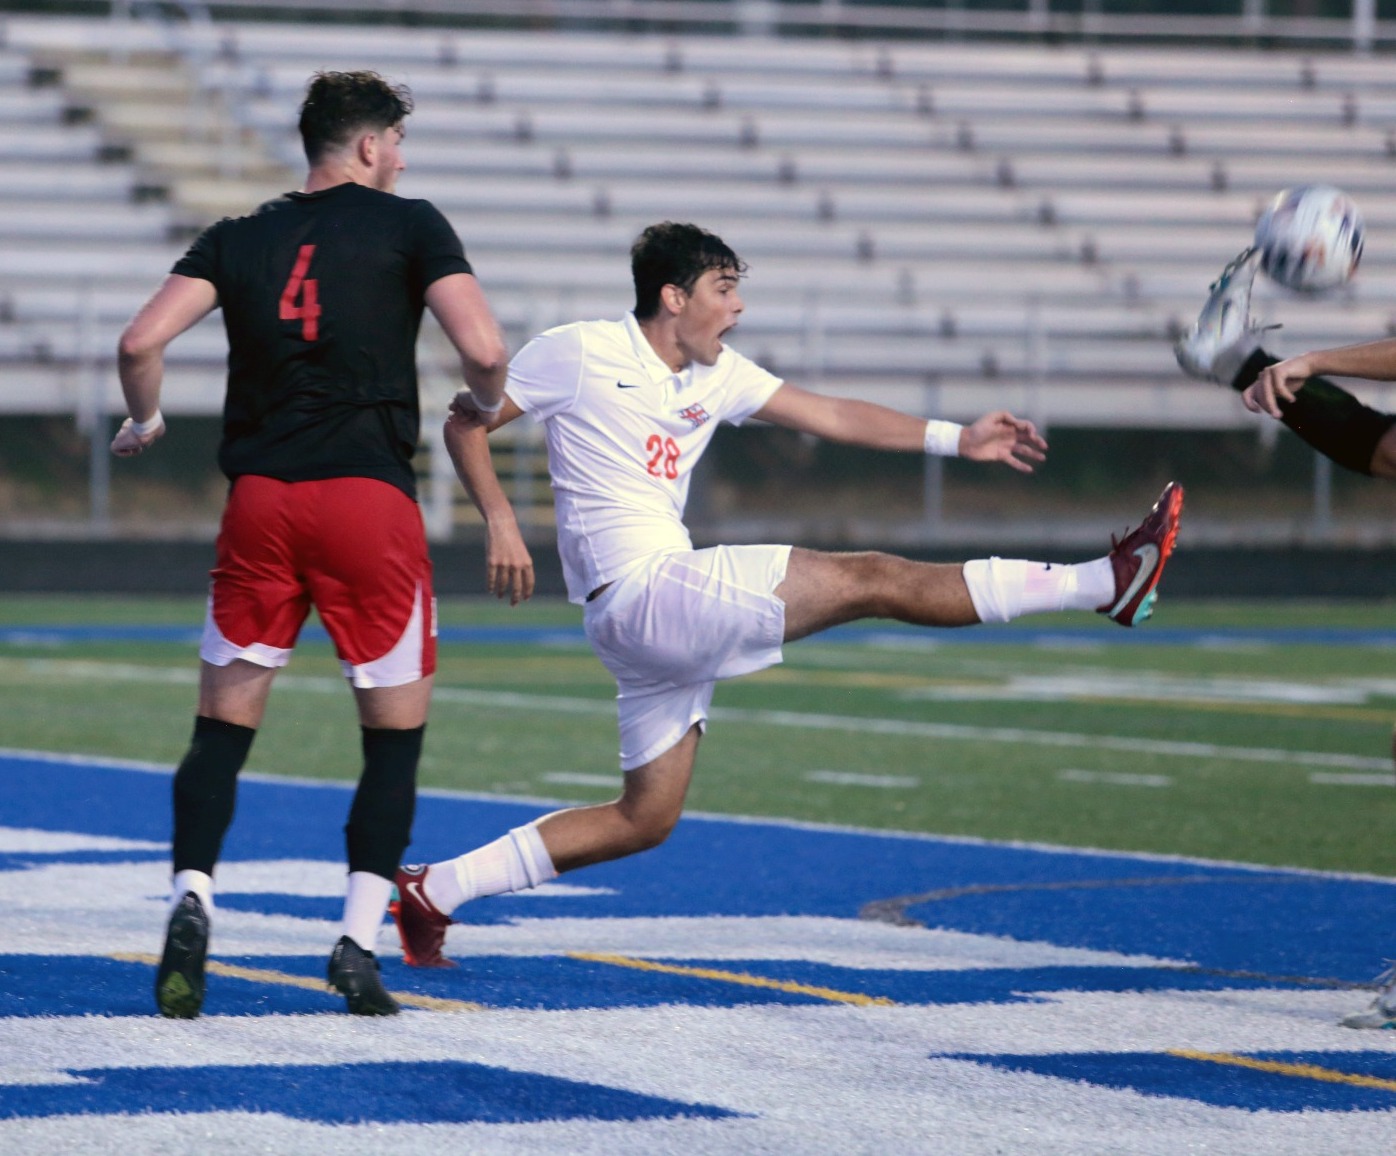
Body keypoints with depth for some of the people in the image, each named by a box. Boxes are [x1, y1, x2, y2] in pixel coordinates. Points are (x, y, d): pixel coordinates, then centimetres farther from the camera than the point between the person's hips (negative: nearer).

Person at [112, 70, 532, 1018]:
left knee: (223, 726, 10)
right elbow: (484, 351, -9)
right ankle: (360, 941, 0)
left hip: (259, 501, 3)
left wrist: (145, 423, 19)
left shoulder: (237, 238, 11)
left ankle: (192, 902, -11)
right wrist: (487, 406, 14)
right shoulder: (408, 225, 3)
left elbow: (141, 343, 0)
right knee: (396, 732, 9)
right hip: (370, 496, -3)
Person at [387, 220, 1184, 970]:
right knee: (870, 580, -11)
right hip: (642, 592, -9)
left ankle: (434, 891, 11)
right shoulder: (580, 353, -6)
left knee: (647, 819, 10)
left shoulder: (716, 375, 14)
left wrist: (958, 438, 8)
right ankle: (1108, 583, -11)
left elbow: (829, 415, 15)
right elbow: (467, 423, 0)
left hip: (669, 617, 9)